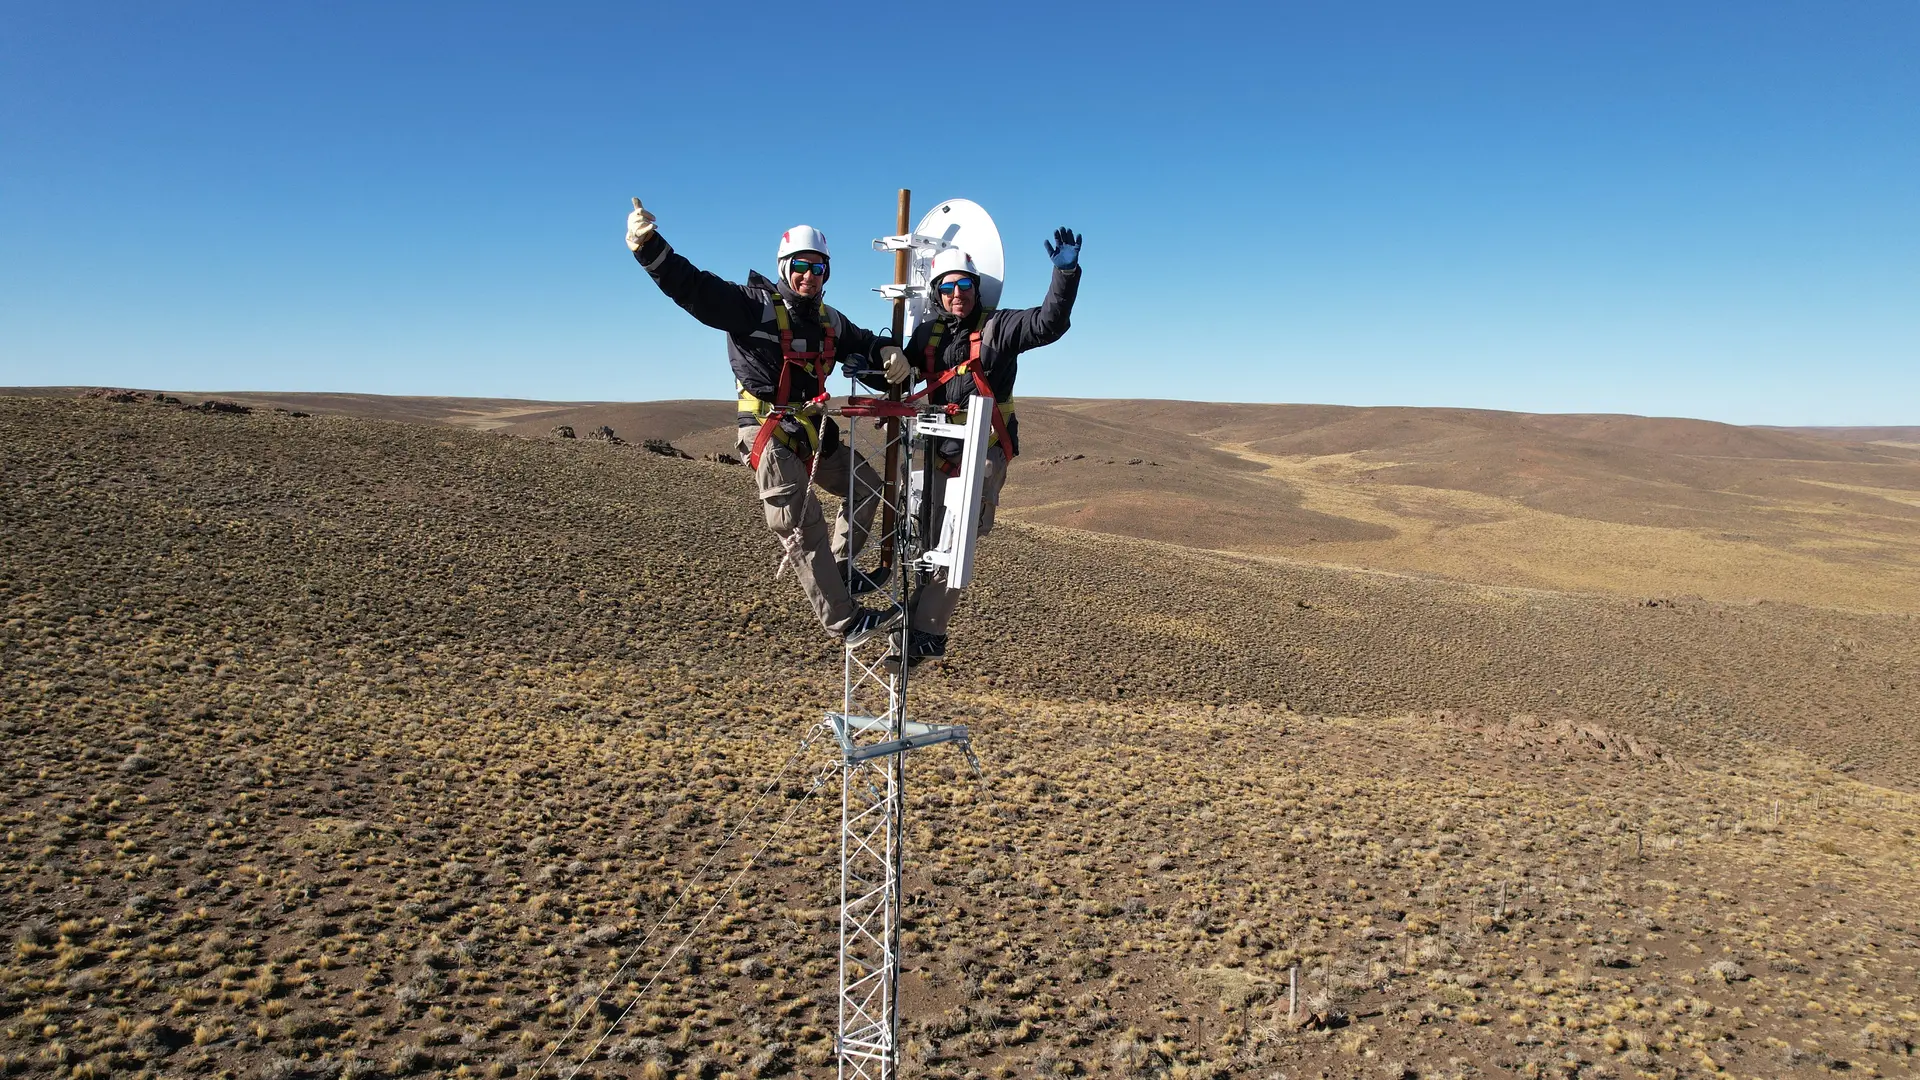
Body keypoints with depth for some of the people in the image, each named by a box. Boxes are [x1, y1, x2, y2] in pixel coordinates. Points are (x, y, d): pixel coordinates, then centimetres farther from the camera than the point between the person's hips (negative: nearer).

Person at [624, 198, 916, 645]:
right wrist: (650, 247, -36)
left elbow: (862, 344, 25)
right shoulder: (756, 306, -11)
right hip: (768, 432, -8)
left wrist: (889, 352, 1)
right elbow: (693, 287, -21)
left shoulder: (829, 321, 11)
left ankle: (838, 570, 29)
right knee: (802, 525, -10)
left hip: (812, 430, 8)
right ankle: (845, 622, -6)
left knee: (865, 483, 17)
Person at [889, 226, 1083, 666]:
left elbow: (1049, 323, -18)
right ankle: (927, 632, 23)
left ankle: (922, 632, -4)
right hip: (942, 454, 6)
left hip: (984, 455, -6)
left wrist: (1065, 272, -30)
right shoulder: (927, 334, 11)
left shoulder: (997, 328, -4)